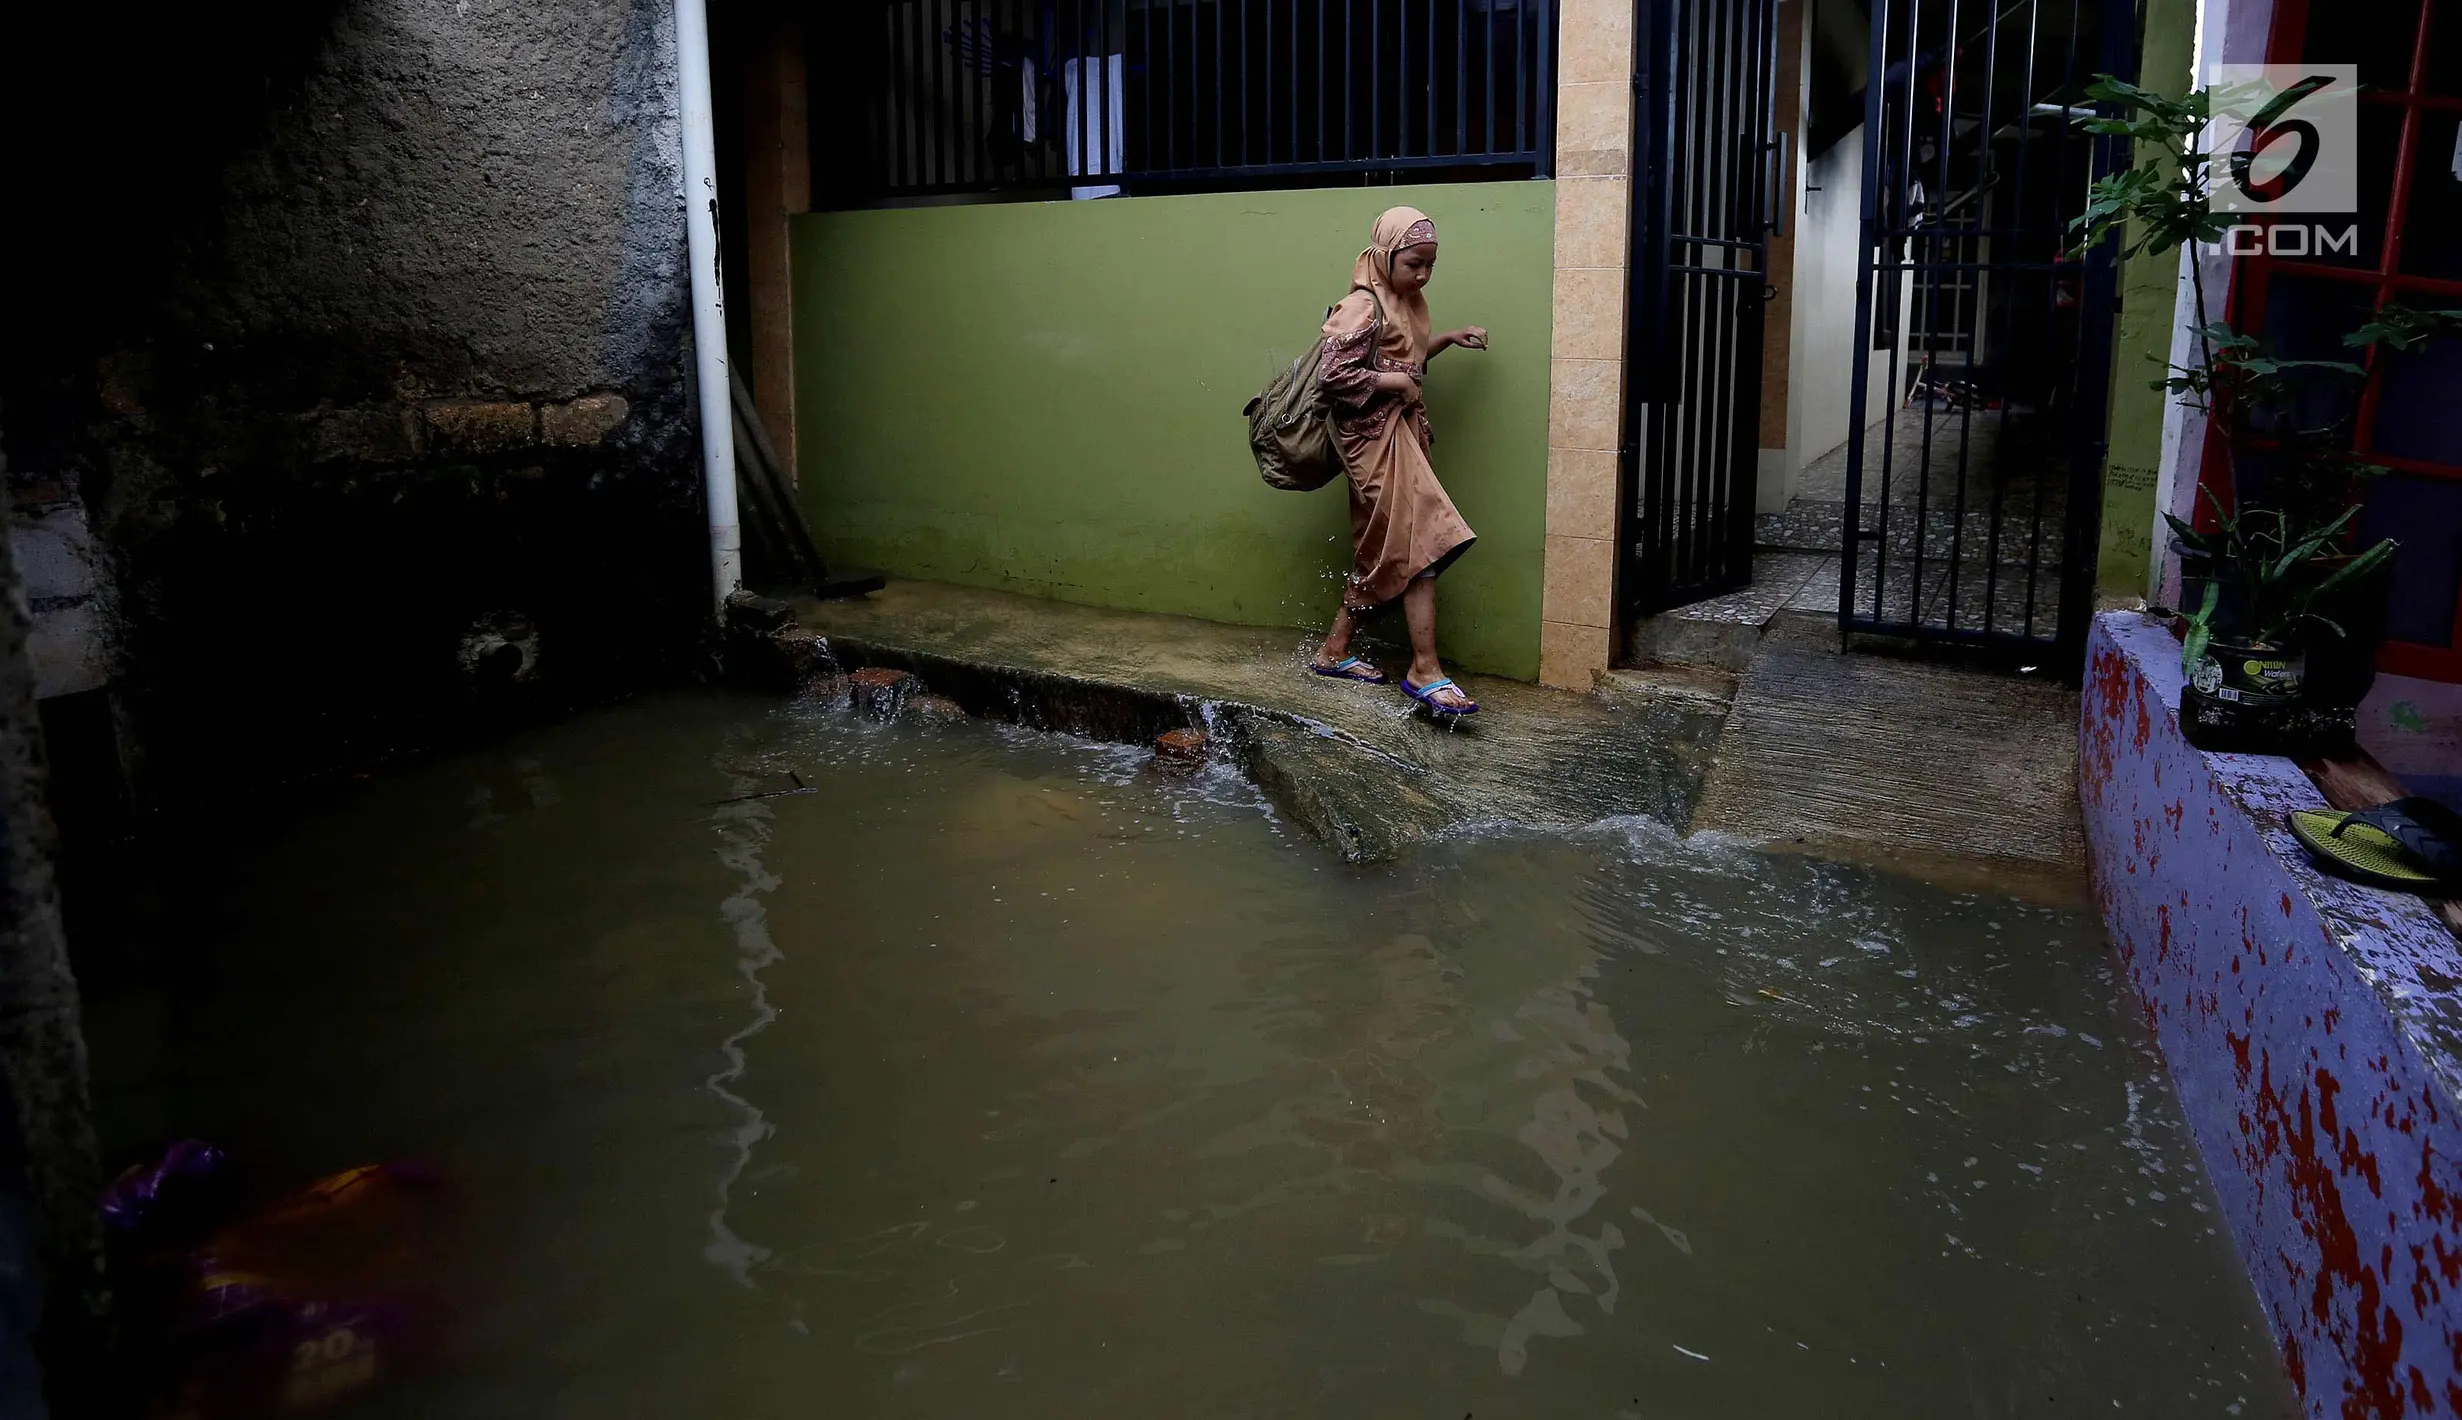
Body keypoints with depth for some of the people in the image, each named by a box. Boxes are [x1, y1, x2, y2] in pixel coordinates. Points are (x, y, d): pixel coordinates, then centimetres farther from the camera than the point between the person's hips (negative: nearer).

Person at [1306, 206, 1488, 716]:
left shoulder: (1403, 302, 12)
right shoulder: (1364, 308, -16)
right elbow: (1331, 373, -21)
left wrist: (1447, 340, 12)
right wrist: (1394, 382, -17)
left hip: (1398, 437, 10)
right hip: (1377, 441, -10)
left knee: (1379, 550, 13)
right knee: (1420, 546, -11)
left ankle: (1335, 650, 22)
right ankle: (1425, 671, -7)